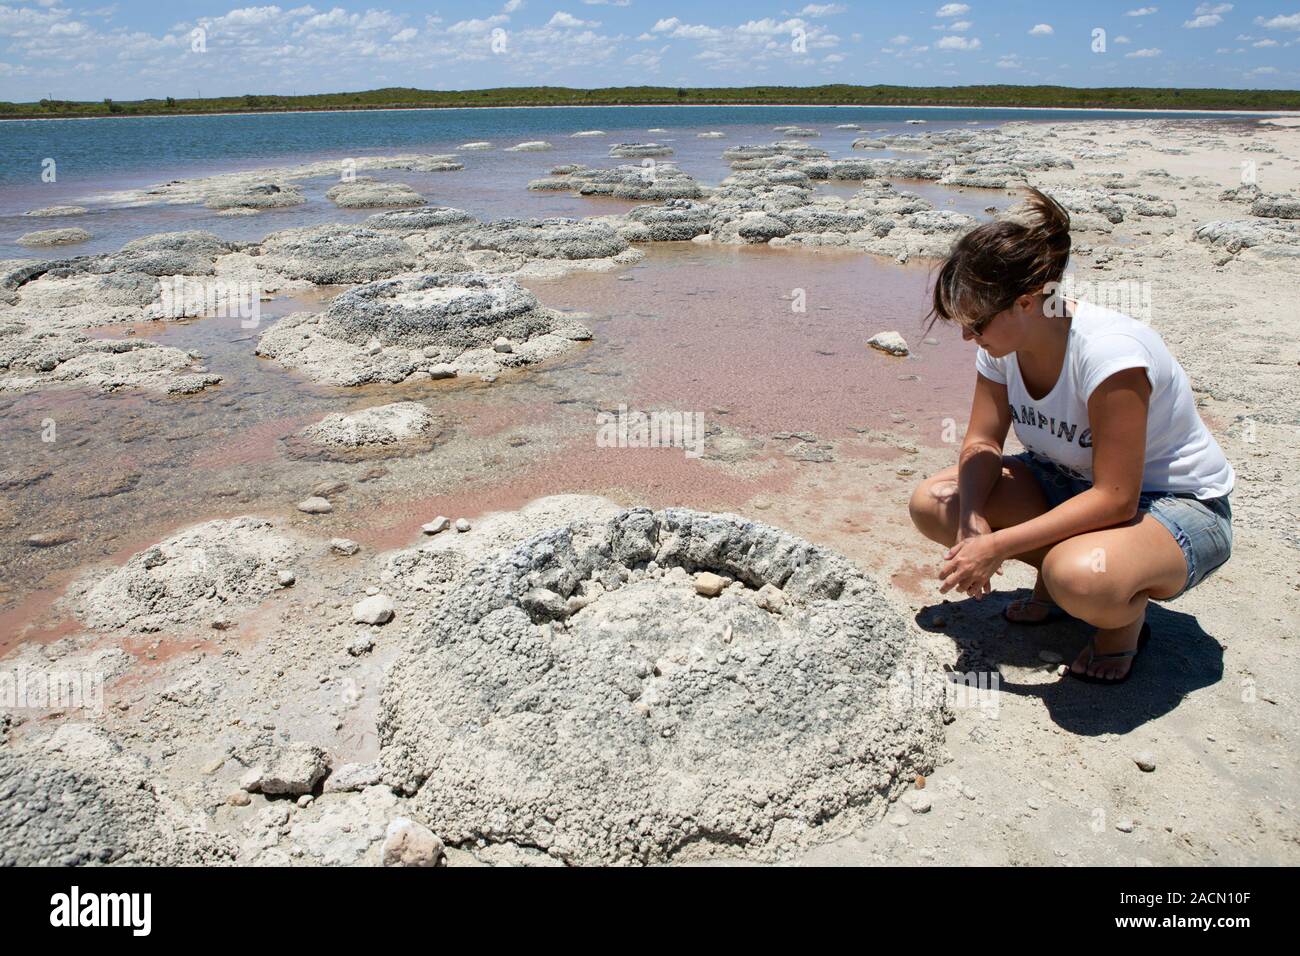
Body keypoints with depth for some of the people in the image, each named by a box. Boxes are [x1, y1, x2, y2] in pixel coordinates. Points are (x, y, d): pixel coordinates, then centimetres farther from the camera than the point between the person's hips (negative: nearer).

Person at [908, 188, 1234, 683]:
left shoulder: (1108, 350, -32)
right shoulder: (1002, 342, -11)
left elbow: (1115, 499, -31)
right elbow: (982, 443, -5)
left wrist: (997, 546, -34)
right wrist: (972, 520, -26)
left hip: (1179, 506, -7)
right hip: (1075, 482, 7)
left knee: (1081, 579, -40)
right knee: (931, 503, -11)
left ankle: (1127, 612, -3)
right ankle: (1056, 573, 6)